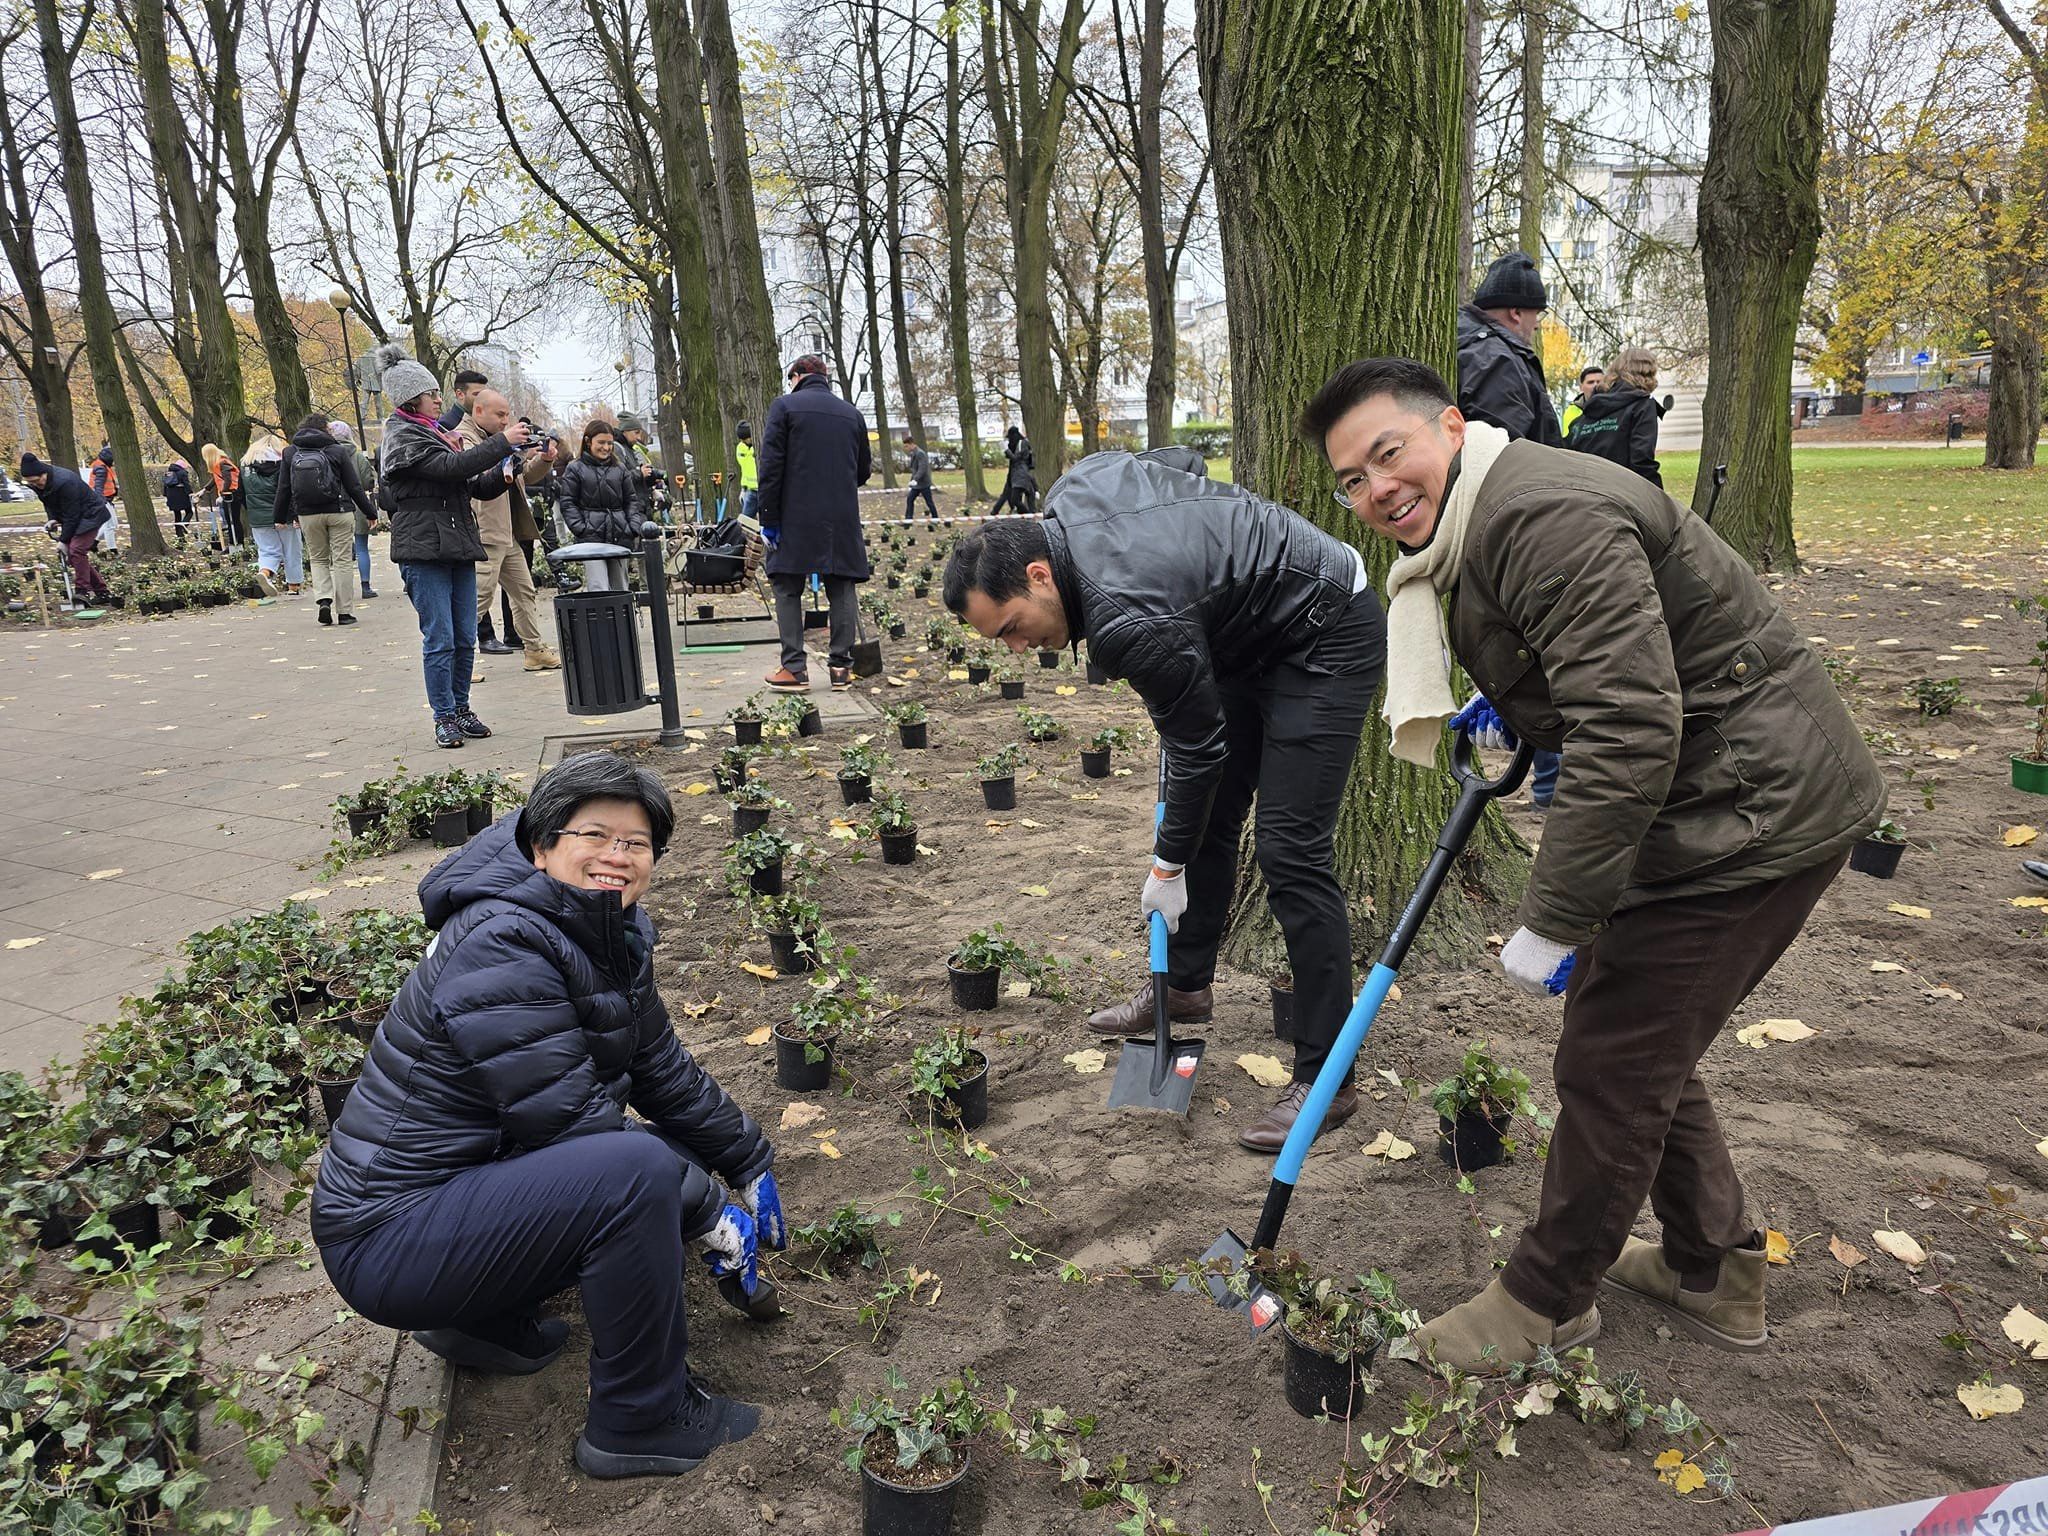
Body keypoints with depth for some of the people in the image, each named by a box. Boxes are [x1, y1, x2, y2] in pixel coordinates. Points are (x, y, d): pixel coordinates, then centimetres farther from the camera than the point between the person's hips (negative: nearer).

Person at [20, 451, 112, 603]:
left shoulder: (65, 482, -30)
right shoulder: (40, 483, -4)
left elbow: (71, 515, -25)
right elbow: (48, 503, 14)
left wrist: (64, 540, -19)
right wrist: (53, 519, -6)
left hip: (90, 515, -9)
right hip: (75, 518, 9)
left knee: (76, 549, -20)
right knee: (72, 551, 5)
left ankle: (83, 590, -15)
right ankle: (100, 589, 11)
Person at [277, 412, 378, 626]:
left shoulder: (290, 453, 5)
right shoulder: (337, 451, -3)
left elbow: (284, 488, 7)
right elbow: (354, 486, -3)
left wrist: (281, 517, 16)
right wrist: (369, 512, 5)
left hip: (308, 514, 3)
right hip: (339, 512, -3)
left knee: (318, 559, 16)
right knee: (342, 560, 2)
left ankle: (323, 599, -4)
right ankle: (343, 611, 2)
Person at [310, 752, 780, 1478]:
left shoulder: (610, 933, 2)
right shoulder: (497, 948, -25)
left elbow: (661, 1067, 12)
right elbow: (569, 1122, -26)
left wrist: (753, 1165, 14)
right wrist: (706, 1214, -18)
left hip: (475, 1175, 9)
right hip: (389, 1239, -9)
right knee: (638, 1170, -27)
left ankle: (486, 1319, 15)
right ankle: (642, 1422, -7)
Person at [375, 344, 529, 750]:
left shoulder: (434, 433, 20)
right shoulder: (402, 437, -6)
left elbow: (469, 484, 20)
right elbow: (451, 466, -20)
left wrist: (500, 475, 2)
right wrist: (503, 442, -17)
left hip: (457, 547, 8)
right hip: (424, 550, -8)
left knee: (465, 637, 9)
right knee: (440, 639, -6)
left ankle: (461, 708, 19)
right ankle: (445, 718, 1)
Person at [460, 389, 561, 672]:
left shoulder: (496, 439, 21)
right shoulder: (463, 438, -8)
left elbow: (525, 475, 24)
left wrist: (543, 459, 4)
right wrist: (517, 457, -27)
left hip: (508, 534, 10)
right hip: (484, 534, -10)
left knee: (524, 593, 14)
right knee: (478, 598, -10)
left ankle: (535, 651, 23)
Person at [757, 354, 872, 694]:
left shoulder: (784, 407, -2)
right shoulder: (852, 413, 12)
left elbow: (771, 467, -7)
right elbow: (864, 471, 18)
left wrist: (768, 519, -5)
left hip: (796, 518, -3)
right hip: (843, 521, 4)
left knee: (787, 589, 4)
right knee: (841, 590, 8)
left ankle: (794, 669, -1)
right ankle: (841, 666, 8)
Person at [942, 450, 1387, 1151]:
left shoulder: (1127, 621, -33)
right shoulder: (1078, 485, -8)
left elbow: (1198, 748, -21)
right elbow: (1180, 457, 11)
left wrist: (1167, 867, -7)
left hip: (1327, 639, -10)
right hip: (1252, 629, 10)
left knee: (1291, 851, -14)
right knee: (1209, 814, 14)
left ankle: (1325, 1078, -6)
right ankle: (1186, 984, 31)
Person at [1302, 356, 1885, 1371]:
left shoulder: (1546, 518, -23)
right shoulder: (1475, 531, 12)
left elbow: (1630, 731, -30)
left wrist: (1553, 922, -25)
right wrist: (1511, 705, 11)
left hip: (1749, 817, -11)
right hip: (1739, 801, 11)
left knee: (1609, 1067, 1)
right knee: (1643, 1049, 20)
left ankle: (1547, 1298, 22)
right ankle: (1714, 1275, 39)